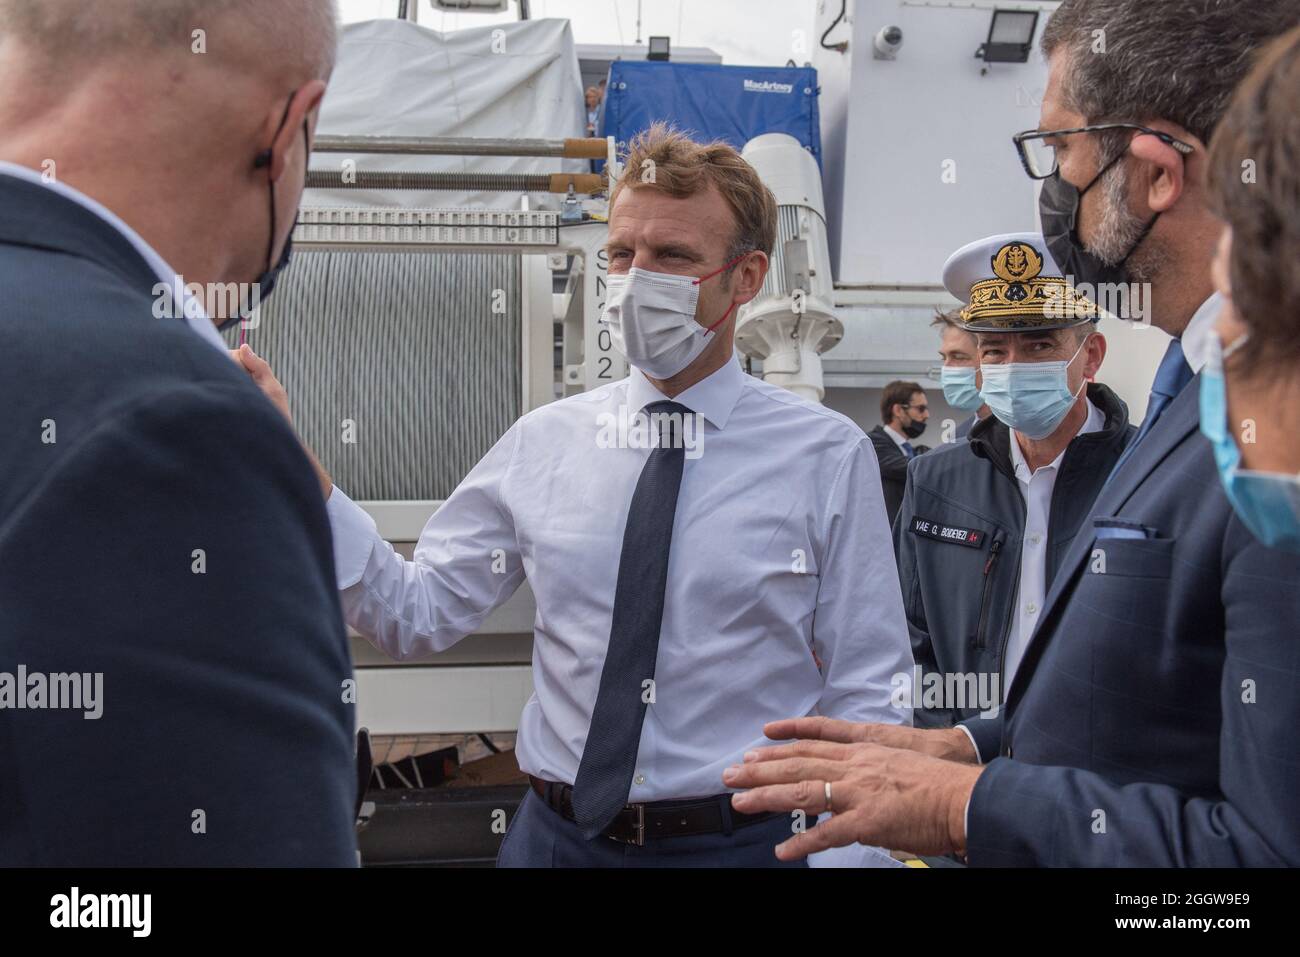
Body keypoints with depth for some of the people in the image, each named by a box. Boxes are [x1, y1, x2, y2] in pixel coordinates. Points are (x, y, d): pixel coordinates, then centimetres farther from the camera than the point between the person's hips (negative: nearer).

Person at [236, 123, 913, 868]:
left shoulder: (829, 456, -6)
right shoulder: (544, 442, 0)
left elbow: (864, 697, -4)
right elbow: (416, 615, -3)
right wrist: (292, 462, -12)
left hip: (738, 837, -2)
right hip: (556, 834, 2)